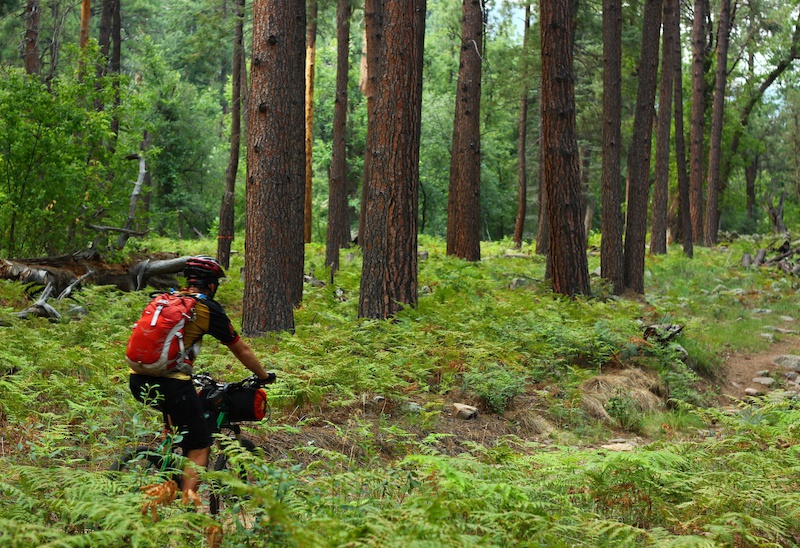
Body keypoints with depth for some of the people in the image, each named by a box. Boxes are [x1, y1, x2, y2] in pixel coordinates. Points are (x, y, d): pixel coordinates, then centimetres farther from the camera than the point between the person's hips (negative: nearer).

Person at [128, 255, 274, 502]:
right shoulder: (208, 308, 2)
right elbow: (241, 350, 10)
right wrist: (264, 376, 26)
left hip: (138, 381, 7)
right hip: (170, 382, -6)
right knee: (199, 447, 5)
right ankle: (187, 500, -6)